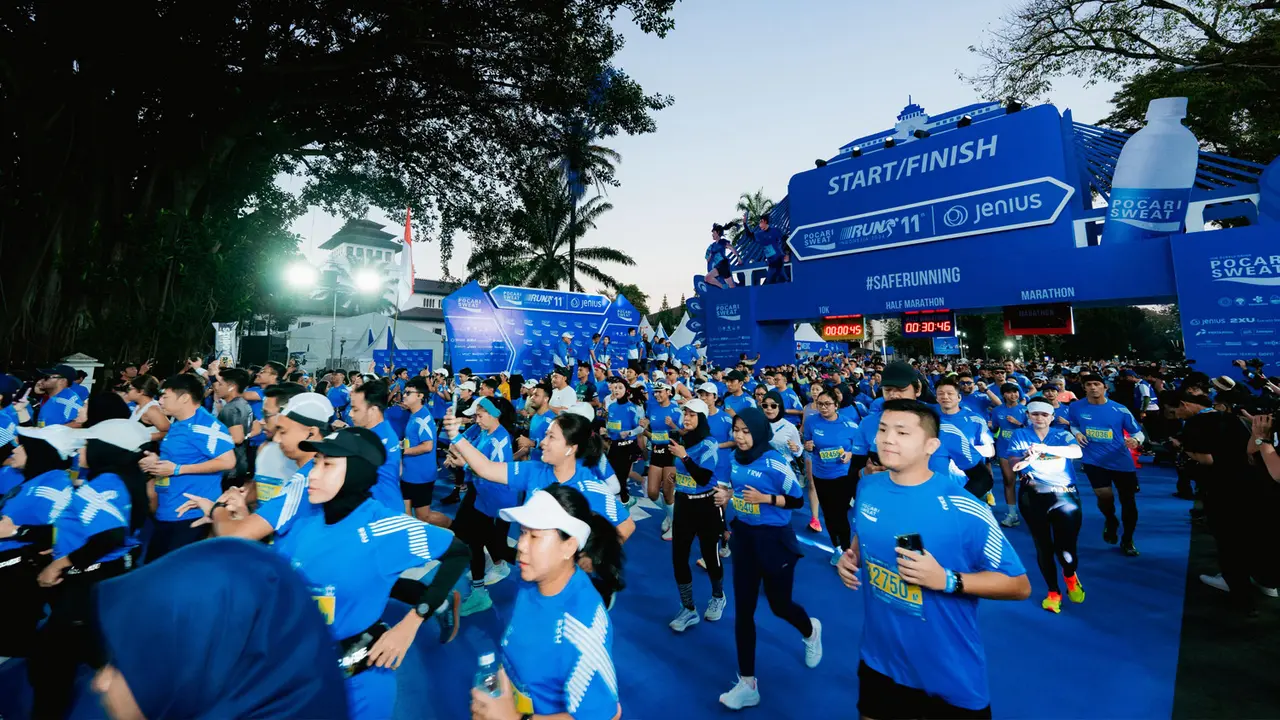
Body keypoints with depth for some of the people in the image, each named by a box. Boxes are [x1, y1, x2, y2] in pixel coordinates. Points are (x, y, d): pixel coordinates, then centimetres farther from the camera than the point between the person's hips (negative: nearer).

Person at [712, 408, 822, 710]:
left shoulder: (775, 463, -20)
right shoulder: (735, 460, -2)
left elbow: (798, 500, -13)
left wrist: (765, 498, -24)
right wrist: (727, 494, -6)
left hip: (774, 539, -5)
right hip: (743, 536, 5)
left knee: (779, 604, 15)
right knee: (743, 610, 6)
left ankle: (811, 631, 52)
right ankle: (747, 684, 19)